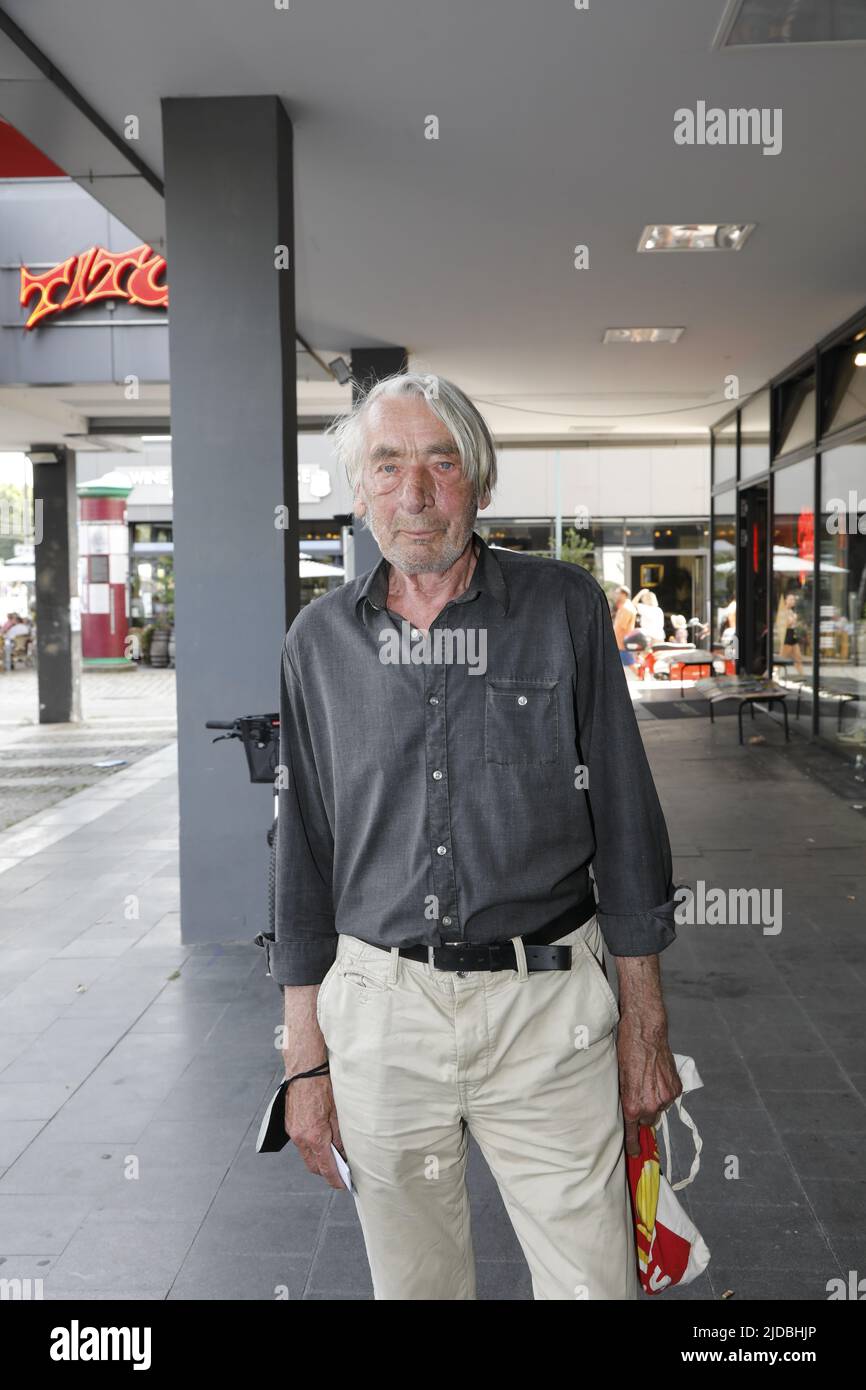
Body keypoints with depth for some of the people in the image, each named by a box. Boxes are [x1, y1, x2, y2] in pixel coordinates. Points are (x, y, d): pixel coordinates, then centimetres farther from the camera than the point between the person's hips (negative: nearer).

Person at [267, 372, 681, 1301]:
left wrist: (643, 1022, 1)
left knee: (595, 1280, 5)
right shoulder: (319, 639, 3)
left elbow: (625, 817, 1)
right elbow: (303, 852, 7)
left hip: (547, 1011, -1)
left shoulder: (565, 607, -2)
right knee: (411, 1282, 17)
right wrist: (305, 1057, 6)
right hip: (378, 1009, 2)